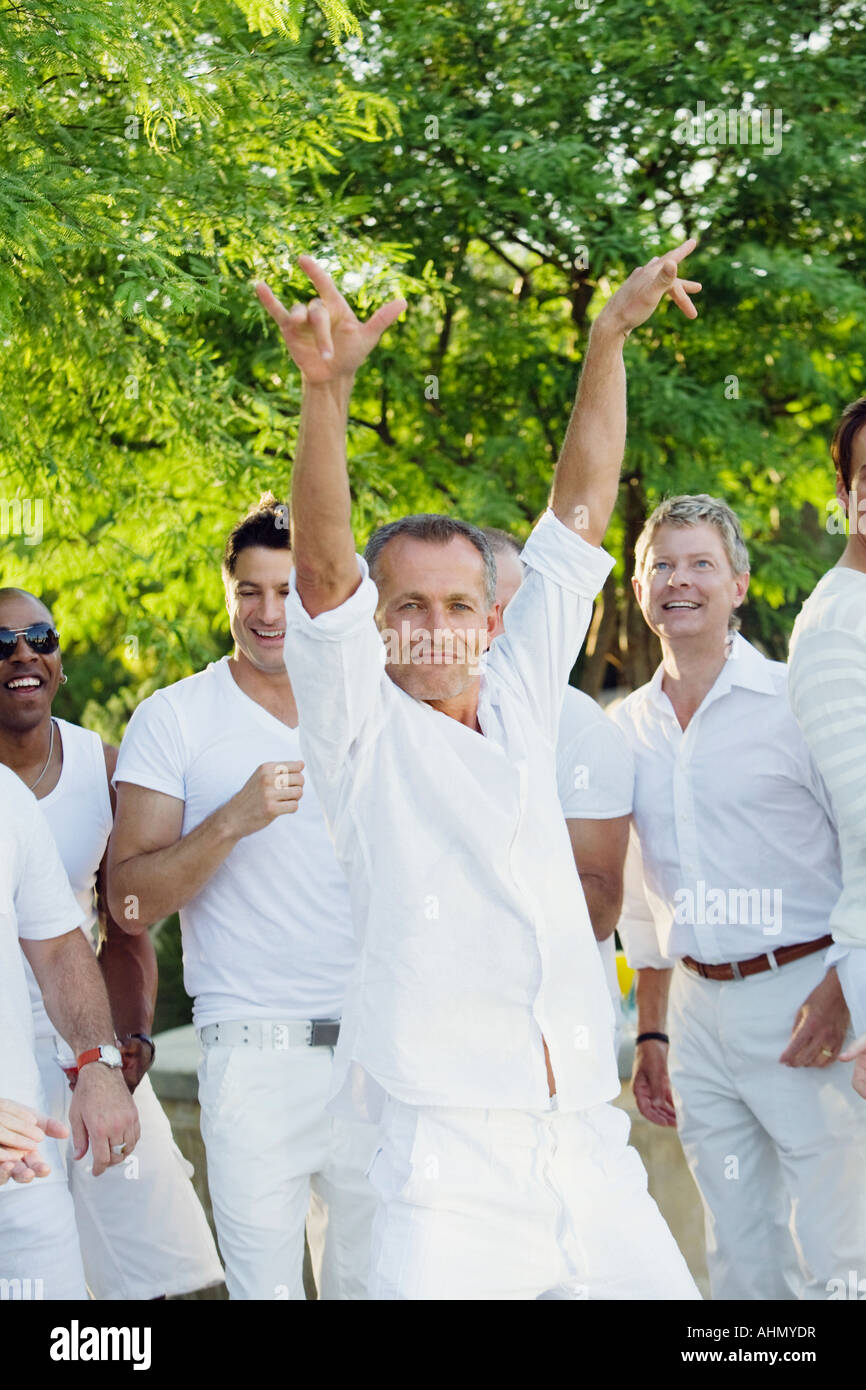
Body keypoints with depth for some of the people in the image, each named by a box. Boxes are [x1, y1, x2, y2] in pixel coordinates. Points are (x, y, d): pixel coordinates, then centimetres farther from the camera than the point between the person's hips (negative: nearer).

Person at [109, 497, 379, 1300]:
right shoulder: (173, 720, 0)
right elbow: (131, 903, -6)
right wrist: (232, 820, -19)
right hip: (254, 1053, -3)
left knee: (371, 1279, 9)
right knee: (264, 1286, -5)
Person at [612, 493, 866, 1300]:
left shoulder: (796, 701, -5)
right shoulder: (628, 729, 12)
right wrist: (651, 1035, 18)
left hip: (801, 996, -5)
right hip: (698, 1007, 5)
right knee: (739, 1256, 11)